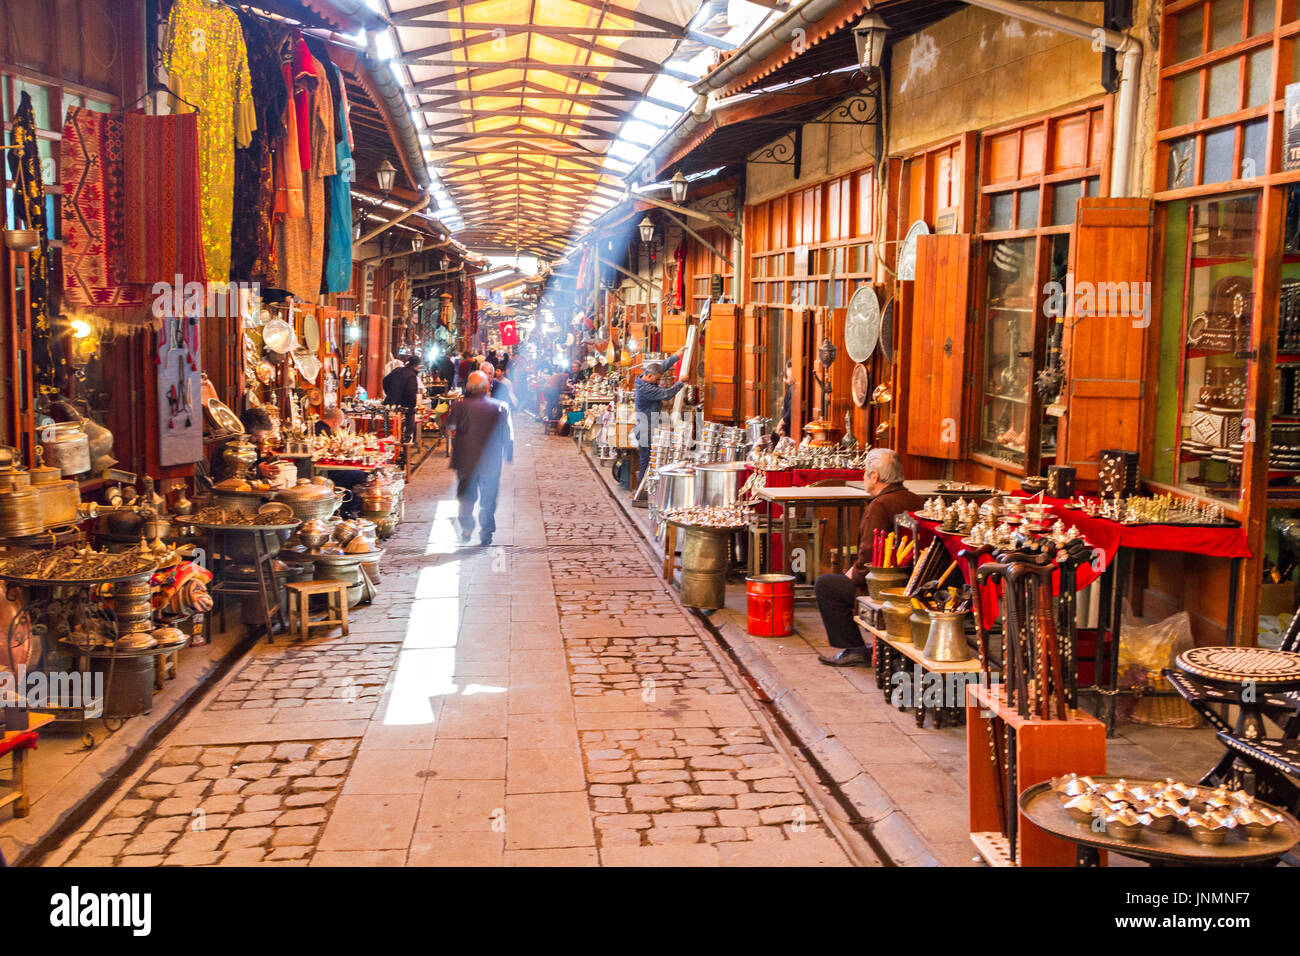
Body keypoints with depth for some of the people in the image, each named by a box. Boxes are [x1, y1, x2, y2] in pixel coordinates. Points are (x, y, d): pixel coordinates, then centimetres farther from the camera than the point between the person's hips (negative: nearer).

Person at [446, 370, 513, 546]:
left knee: (466, 498, 14)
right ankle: (486, 533, 12)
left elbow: (449, 426, 8)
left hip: (465, 461, 0)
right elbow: (508, 436, 0)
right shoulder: (500, 408, -6)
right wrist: (508, 456, 11)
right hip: (491, 463, 0)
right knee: (488, 499, 12)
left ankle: (466, 530, 5)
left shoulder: (460, 406, -9)